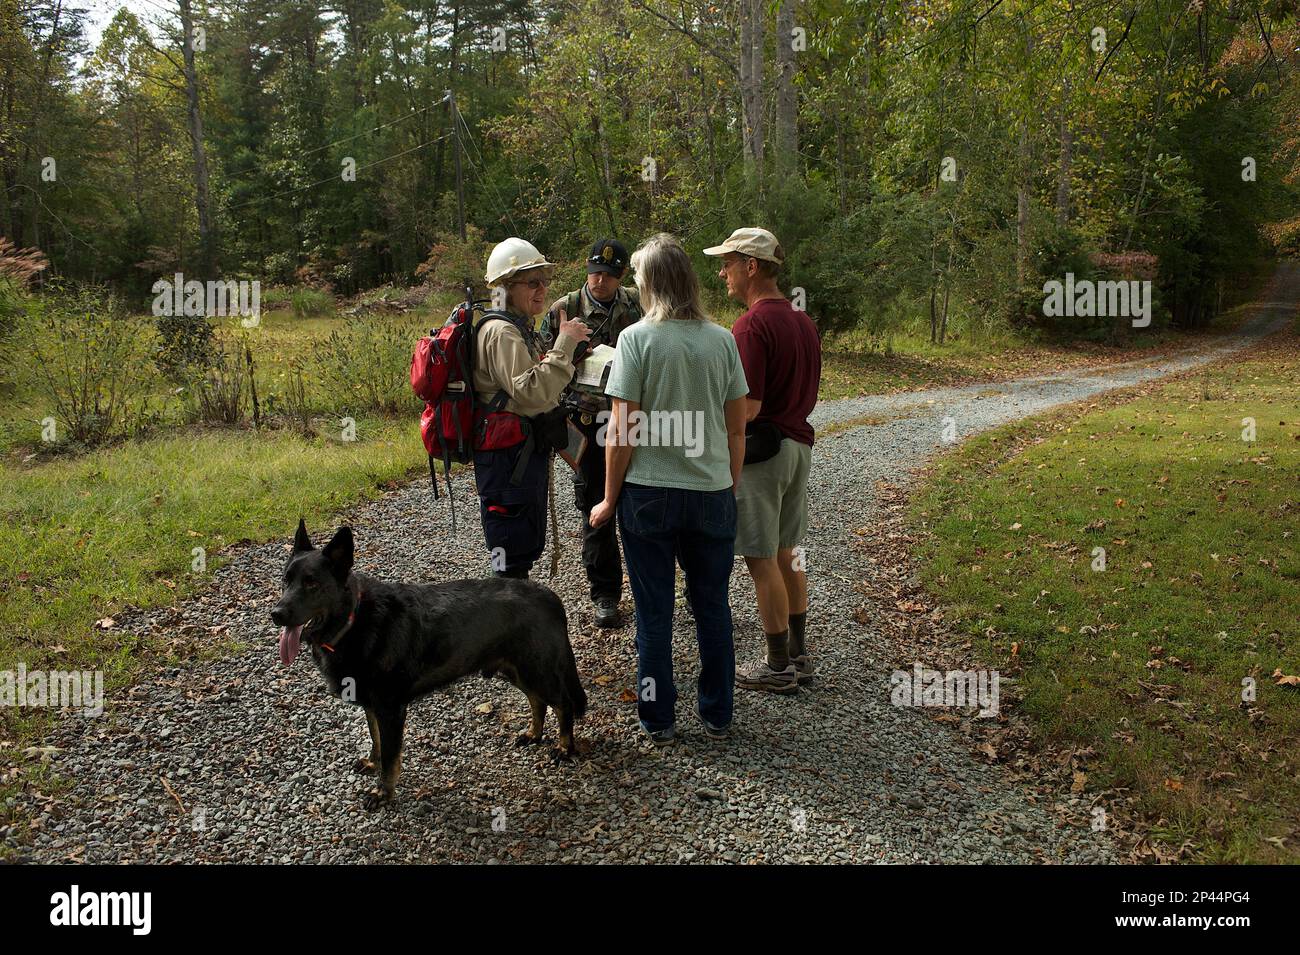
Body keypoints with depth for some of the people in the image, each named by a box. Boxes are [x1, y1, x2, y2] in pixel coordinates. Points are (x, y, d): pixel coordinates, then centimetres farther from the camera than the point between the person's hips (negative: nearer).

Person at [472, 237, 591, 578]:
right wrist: (564, 344, -24)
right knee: (513, 557, -6)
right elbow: (531, 392, -27)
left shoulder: (521, 329, 17)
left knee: (529, 546, 19)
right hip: (507, 457, -11)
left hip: (527, 452, 11)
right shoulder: (500, 331, -16)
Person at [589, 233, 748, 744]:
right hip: (713, 492, 3)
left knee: (653, 612, 9)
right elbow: (737, 427, 4)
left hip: (649, 493, -3)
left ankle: (658, 720, 20)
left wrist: (610, 498, -1)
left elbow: (623, 428, -11)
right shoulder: (721, 339, 1)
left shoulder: (637, 338, -10)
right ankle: (717, 715, 27)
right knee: (713, 607, 15)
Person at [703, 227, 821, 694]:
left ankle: (778, 667, 9)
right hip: (798, 442, 9)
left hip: (760, 447, -9)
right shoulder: (803, 321, 11)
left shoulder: (752, 325, -19)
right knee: (787, 554, 17)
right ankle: (798, 654, 26)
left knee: (762, 561, 0)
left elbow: (747, 408, -23)